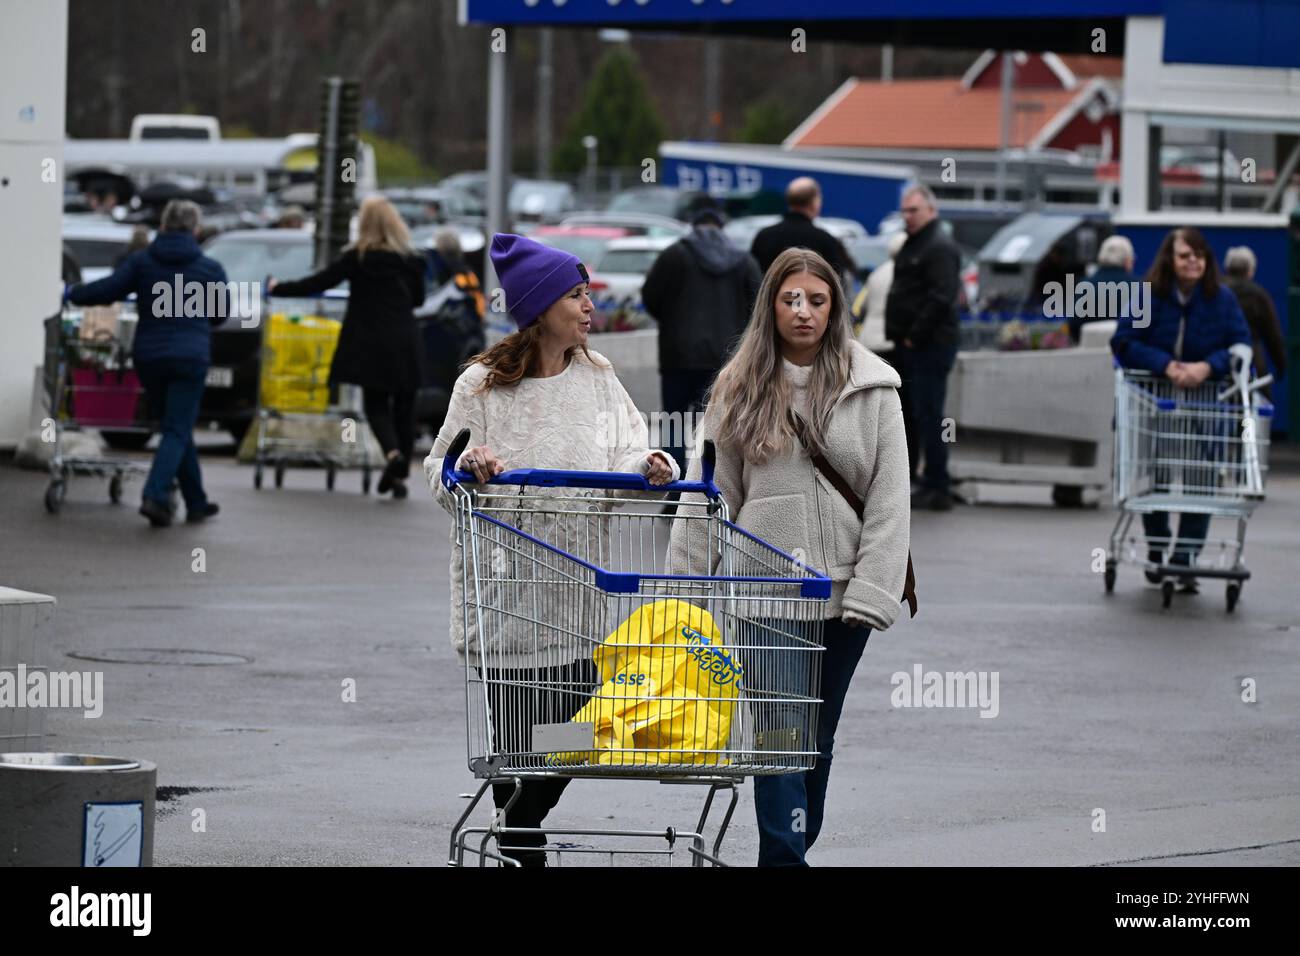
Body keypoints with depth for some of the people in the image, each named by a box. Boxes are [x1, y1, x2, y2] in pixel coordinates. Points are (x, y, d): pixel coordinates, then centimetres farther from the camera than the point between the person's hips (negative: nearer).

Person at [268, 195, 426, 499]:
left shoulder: (357, 258, -5)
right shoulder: (410, 260, 4)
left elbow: (318, 283, -3)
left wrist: (279, 289, 9)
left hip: (371, 342, -2)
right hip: (405, 343, 2)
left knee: (376, 405, 5)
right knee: (403, 408, 9)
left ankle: (393, 452, -23)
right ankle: (400, 476, 7)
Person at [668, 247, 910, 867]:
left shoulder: (870, 386, 1)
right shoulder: (739, 390, 4)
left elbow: (889, 497, -2)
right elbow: (709, 493, 7)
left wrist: (872, 591, -10)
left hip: (841, 586, 1)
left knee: (817, 733, 11)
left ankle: (791, 850, 23)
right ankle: (785, 857, -13)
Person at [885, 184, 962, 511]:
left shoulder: (940, 247, -12)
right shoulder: (913, 244, 19)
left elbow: (941, 297, -22)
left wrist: (915, 335, -19)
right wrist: (900, 335, 15)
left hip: (929, 348, -10)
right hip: (911, 347, 10)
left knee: (928, 416, -10)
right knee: (909, 416, 15)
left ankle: (937, 489, -8)